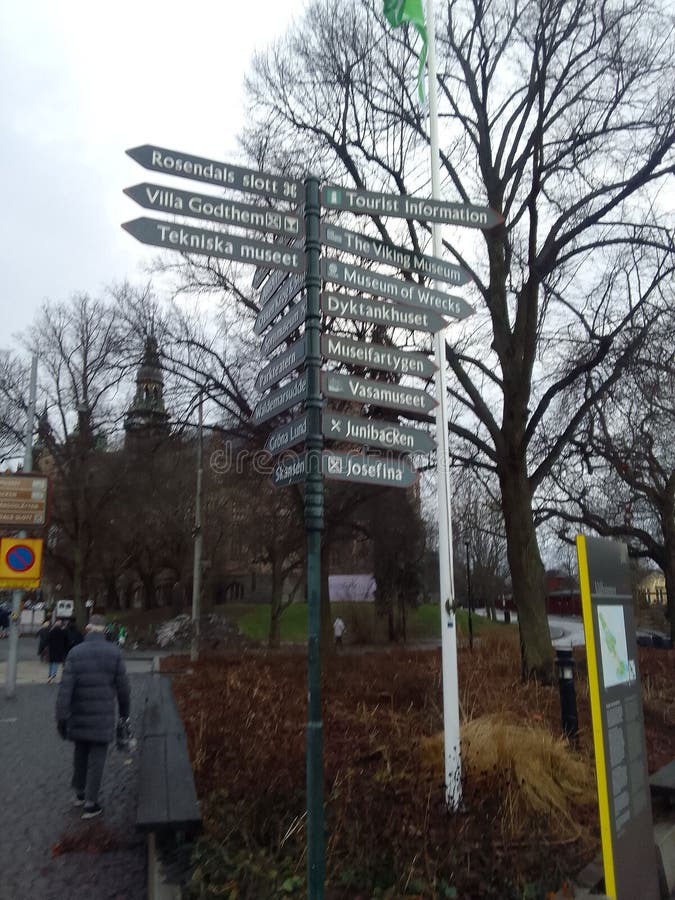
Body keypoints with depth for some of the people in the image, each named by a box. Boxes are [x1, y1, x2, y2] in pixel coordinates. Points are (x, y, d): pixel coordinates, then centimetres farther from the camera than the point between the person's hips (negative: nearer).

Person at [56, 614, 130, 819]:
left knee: (80, 752, 21)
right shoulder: (114, 652, -9)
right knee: (97, 757, 7)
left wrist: (61, 717, -7)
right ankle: (90, 804, 11)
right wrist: (124, 710, 12)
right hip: (103, 716, -2)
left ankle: (79, 793, 36)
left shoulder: (75, 652, -7)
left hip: (79, 714, 2)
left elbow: (66, 687, -11)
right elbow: (122, 685, -3)